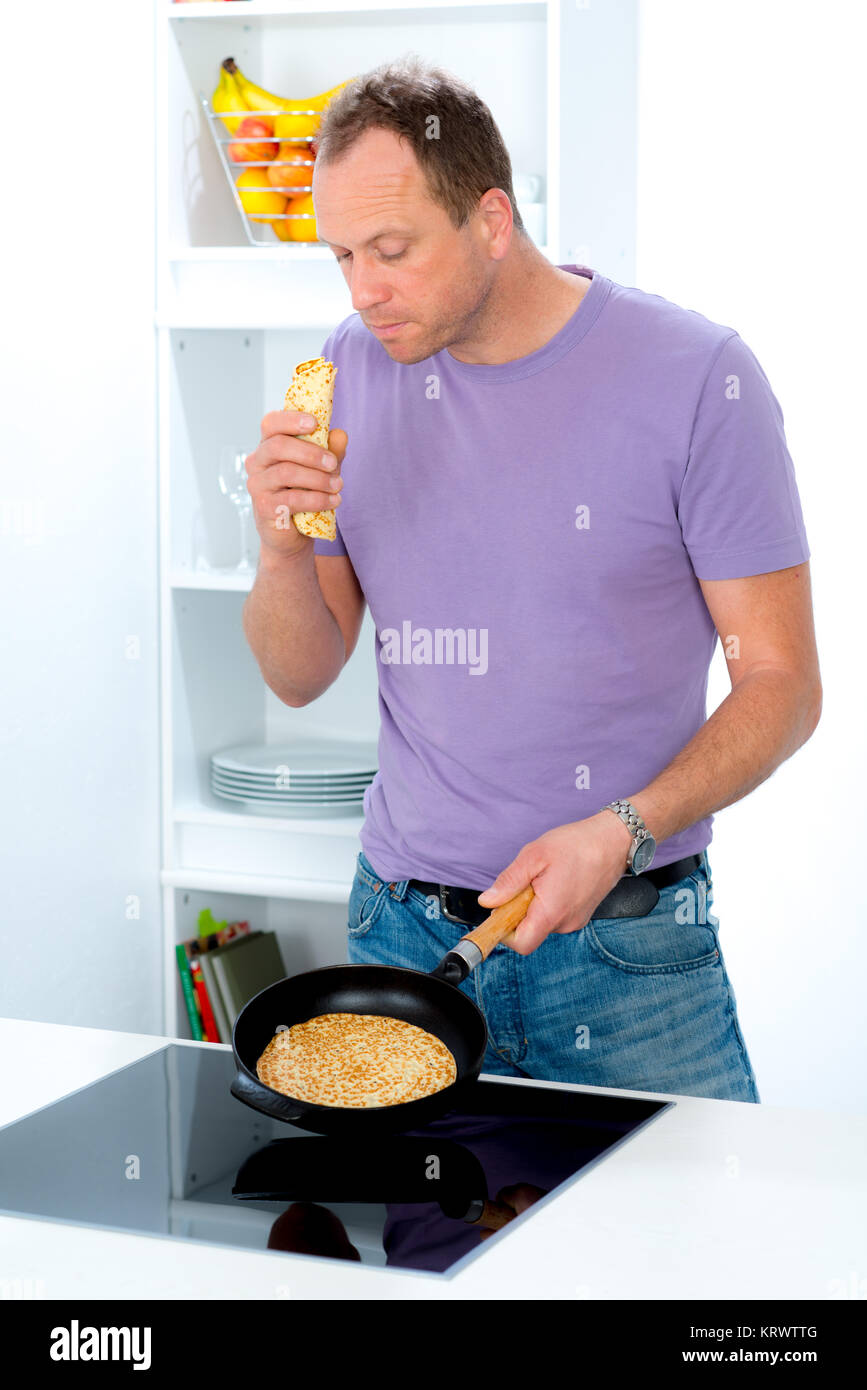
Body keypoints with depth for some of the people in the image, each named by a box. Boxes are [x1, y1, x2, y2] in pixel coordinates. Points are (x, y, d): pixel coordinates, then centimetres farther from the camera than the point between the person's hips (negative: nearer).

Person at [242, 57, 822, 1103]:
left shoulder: (695, 378, -10)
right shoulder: (351, 373, 2)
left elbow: (781, 684, -8)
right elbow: (301, 676, 7)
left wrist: (622, 831, -21)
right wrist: (283, 549, -14)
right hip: (403, 927, 3)